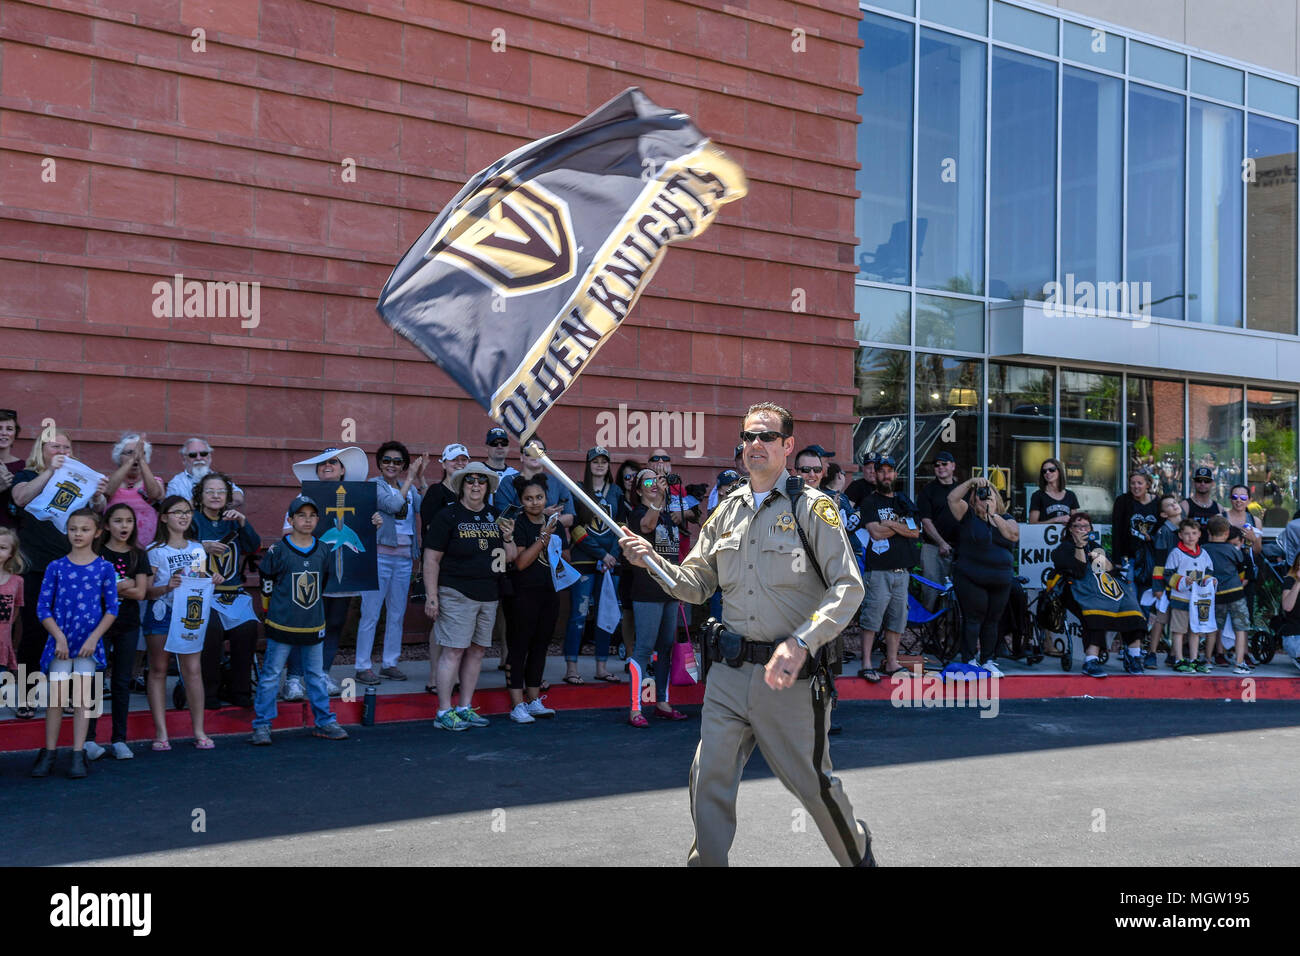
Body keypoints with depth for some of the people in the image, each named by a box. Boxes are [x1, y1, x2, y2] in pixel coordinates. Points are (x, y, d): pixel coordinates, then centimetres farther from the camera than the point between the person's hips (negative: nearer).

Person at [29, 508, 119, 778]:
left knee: (82, 697, -1)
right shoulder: (56, 567, 2)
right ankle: (49, 753, 10)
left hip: (89, 642, 0)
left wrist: (94, 638, -9)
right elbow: (43, 607, 1)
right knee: (56, 696, -1)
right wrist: (59, 638, -10)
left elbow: (111, 608, 1)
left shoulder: (104, 568, 1)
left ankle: (78, 754, 4)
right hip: (60, 641, 1)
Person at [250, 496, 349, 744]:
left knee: (316, 674, 12)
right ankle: (262, 726, 9)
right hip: (282, 625, -4)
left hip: (314, 625, 4)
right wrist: (275, 609, 5)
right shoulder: (278, 551, -7)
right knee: (271, 675, 2)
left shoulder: (323, 551, 4)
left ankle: (324, 722, 21)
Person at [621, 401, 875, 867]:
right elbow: (696, 584, 15)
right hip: (729, 671, 4)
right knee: (708, 778, 4)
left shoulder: (811, 507, -4)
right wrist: (653, 561, -4)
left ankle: (858, 853, 32)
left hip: (790, 672, -4)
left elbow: (848, 586, -11)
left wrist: (801, 643, -23)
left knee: (810, 781, 7)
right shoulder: (726, 511, 11)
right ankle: (707, 860, 22)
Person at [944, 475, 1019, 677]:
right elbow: (952, 498, -10)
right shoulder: (968, 517, 3)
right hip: (971, 580, -4)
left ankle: (988, 660, 18)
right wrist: (971, 482, -15)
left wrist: (993, 515, -8)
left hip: (1000, 582, 4)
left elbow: (1013, 535, -5)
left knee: (992, 621, 9)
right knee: (973, 619, -4)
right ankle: (970, 661, 1)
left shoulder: (1006, 519, 14)